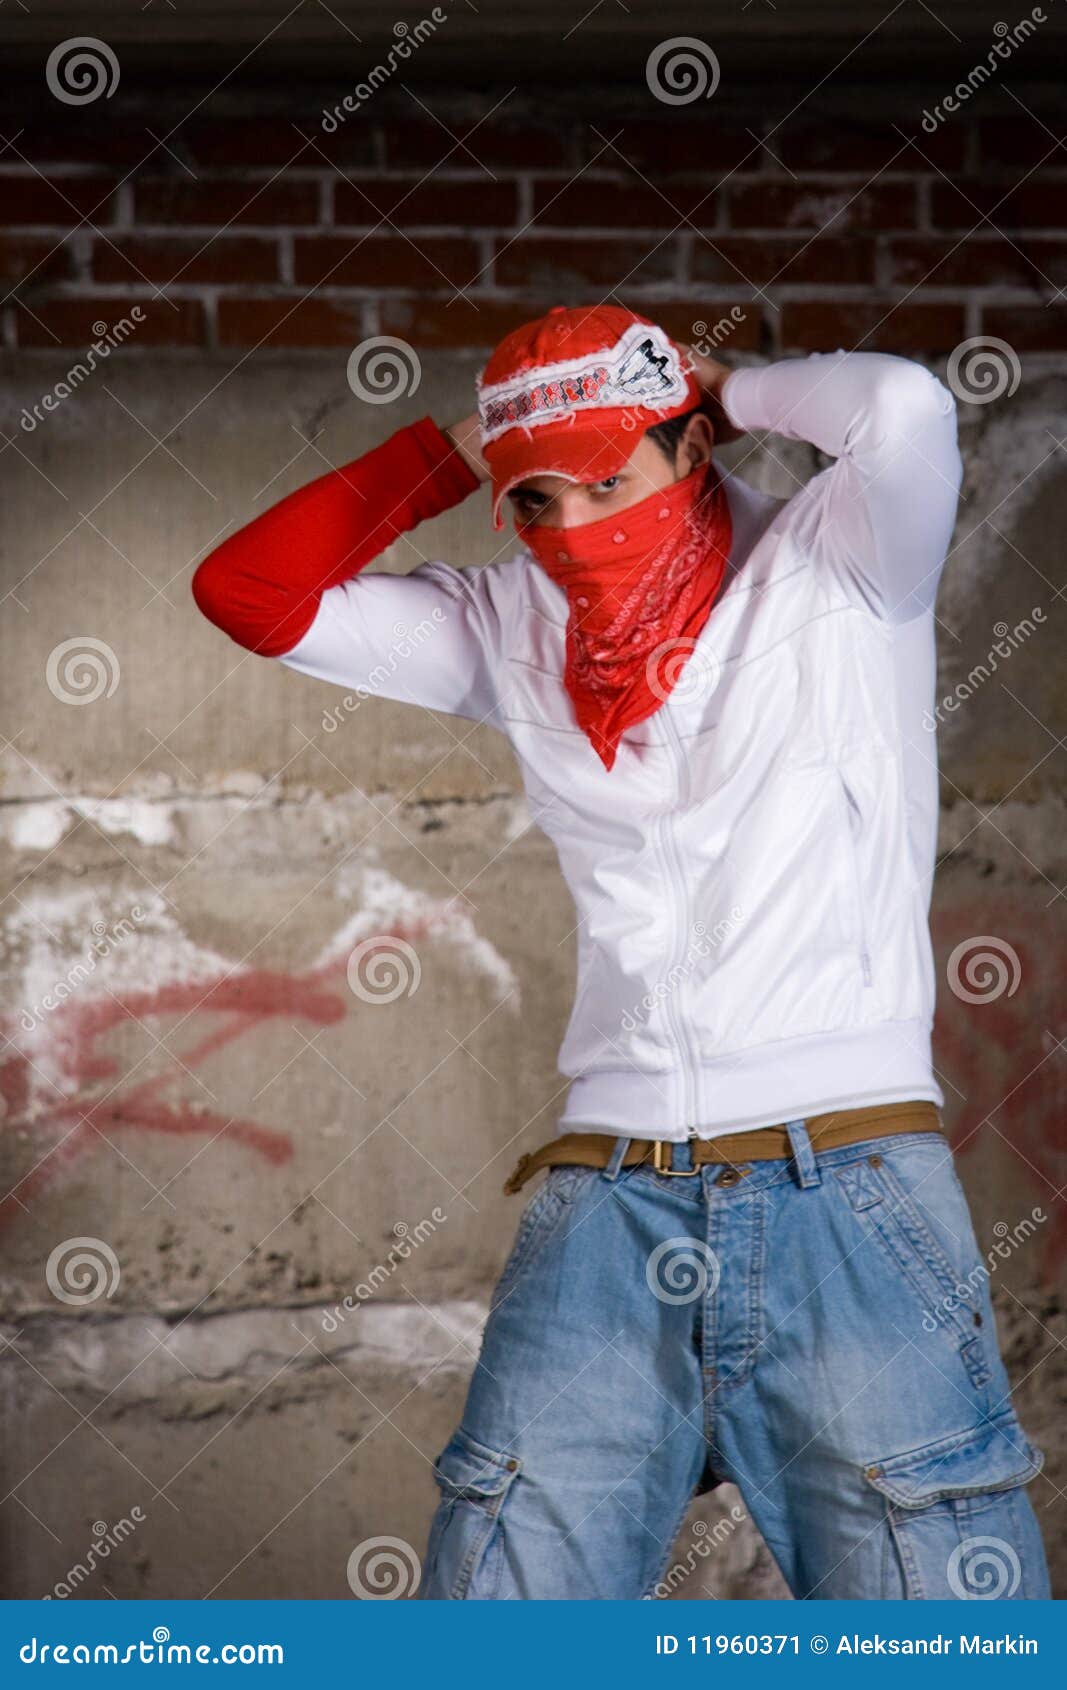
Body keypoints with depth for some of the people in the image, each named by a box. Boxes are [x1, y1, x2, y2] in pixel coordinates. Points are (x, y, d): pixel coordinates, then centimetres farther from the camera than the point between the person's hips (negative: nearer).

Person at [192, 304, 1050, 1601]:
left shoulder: (826, 579, 3)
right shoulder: (515, 632, 15)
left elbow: (905, 412, -18)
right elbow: (248, 592, 13)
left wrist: (726, 396, 1)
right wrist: (461, 450, 10)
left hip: (847, 1188, -3)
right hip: (606, 1200, 4)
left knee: (940, 1622, -9)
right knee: (497, 1591, -2)